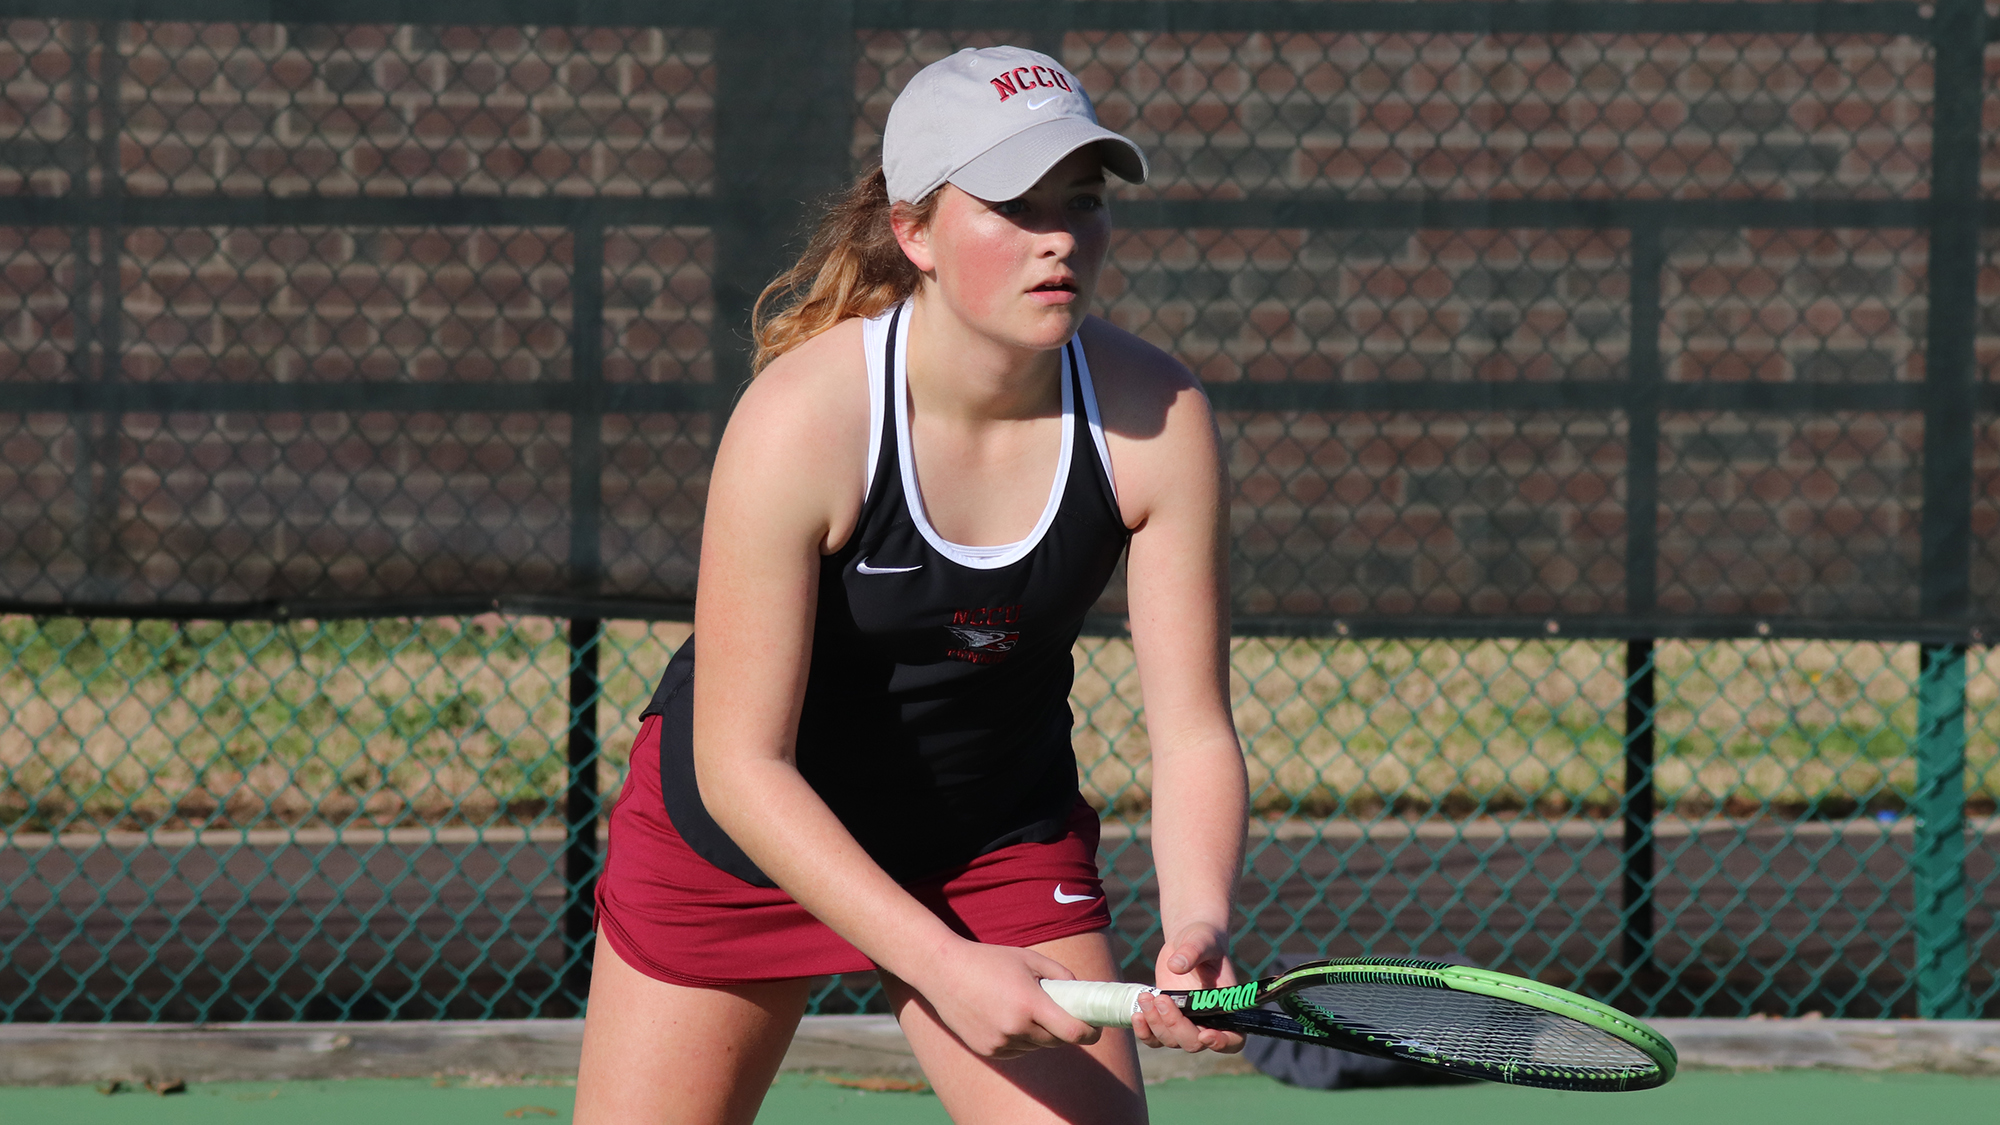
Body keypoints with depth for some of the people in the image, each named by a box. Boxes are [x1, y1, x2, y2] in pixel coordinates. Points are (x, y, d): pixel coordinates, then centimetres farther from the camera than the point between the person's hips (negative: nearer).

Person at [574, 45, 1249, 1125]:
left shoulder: (1157, 418, -20)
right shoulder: (800, 419, -30)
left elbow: (1192, 731, -15)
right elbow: (742, 764, -28)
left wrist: (1197, 924, -35)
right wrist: (943, 965, -36)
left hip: (1001, 843, 2)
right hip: (741, 827, -2)